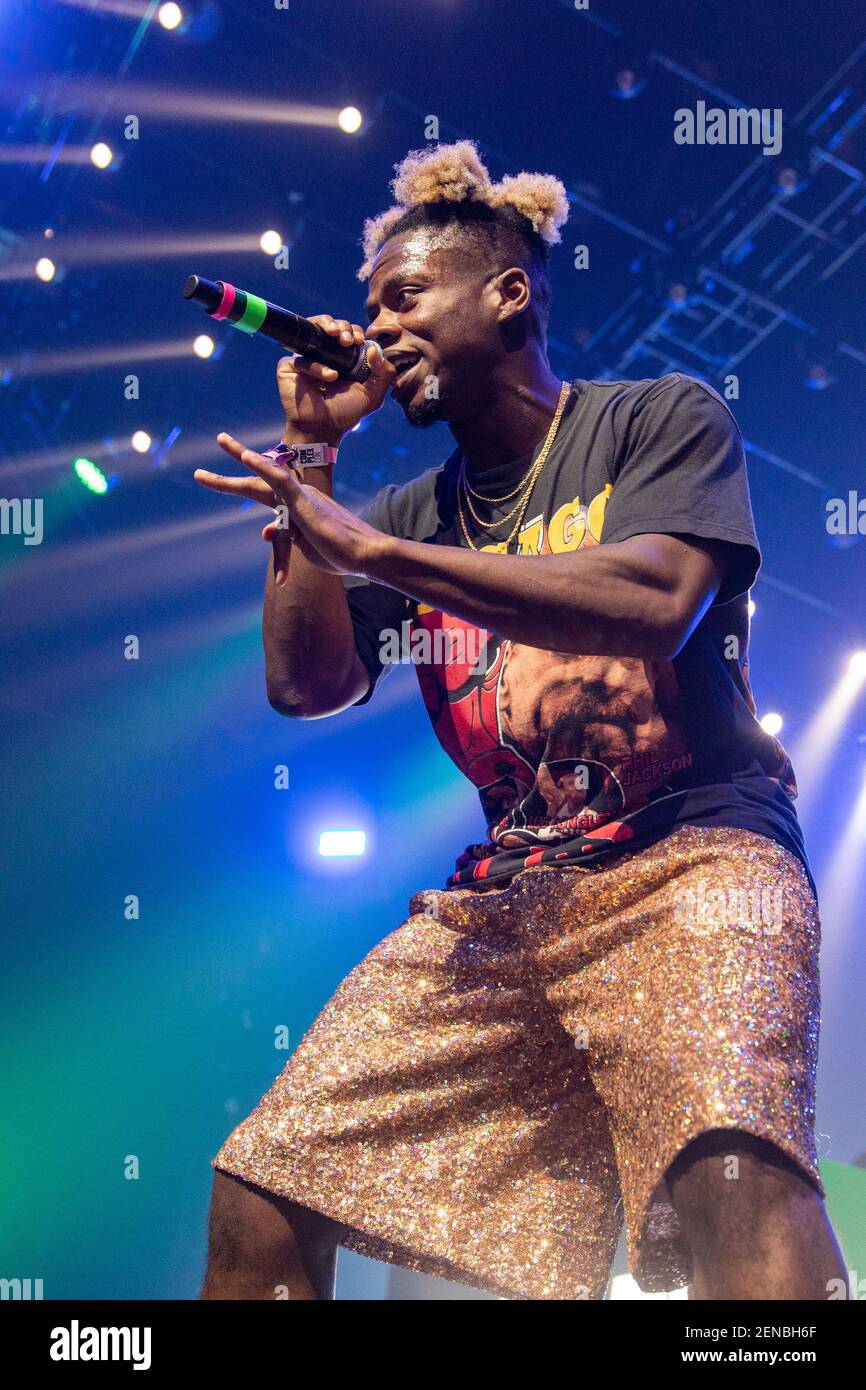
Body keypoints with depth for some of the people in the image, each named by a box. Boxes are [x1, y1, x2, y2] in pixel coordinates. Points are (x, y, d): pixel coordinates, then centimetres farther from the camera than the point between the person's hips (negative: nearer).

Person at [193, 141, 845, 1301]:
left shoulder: (662, 419, 3)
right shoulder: (415, 510, 18)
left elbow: (653, 604, -16)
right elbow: (303, 682, 8)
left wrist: (372, 549, -15)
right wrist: (311, 452, 8)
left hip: (688, 855, -5)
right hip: (498, 899, 5)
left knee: (730, 1181, -36)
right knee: (261, 1194, -2)